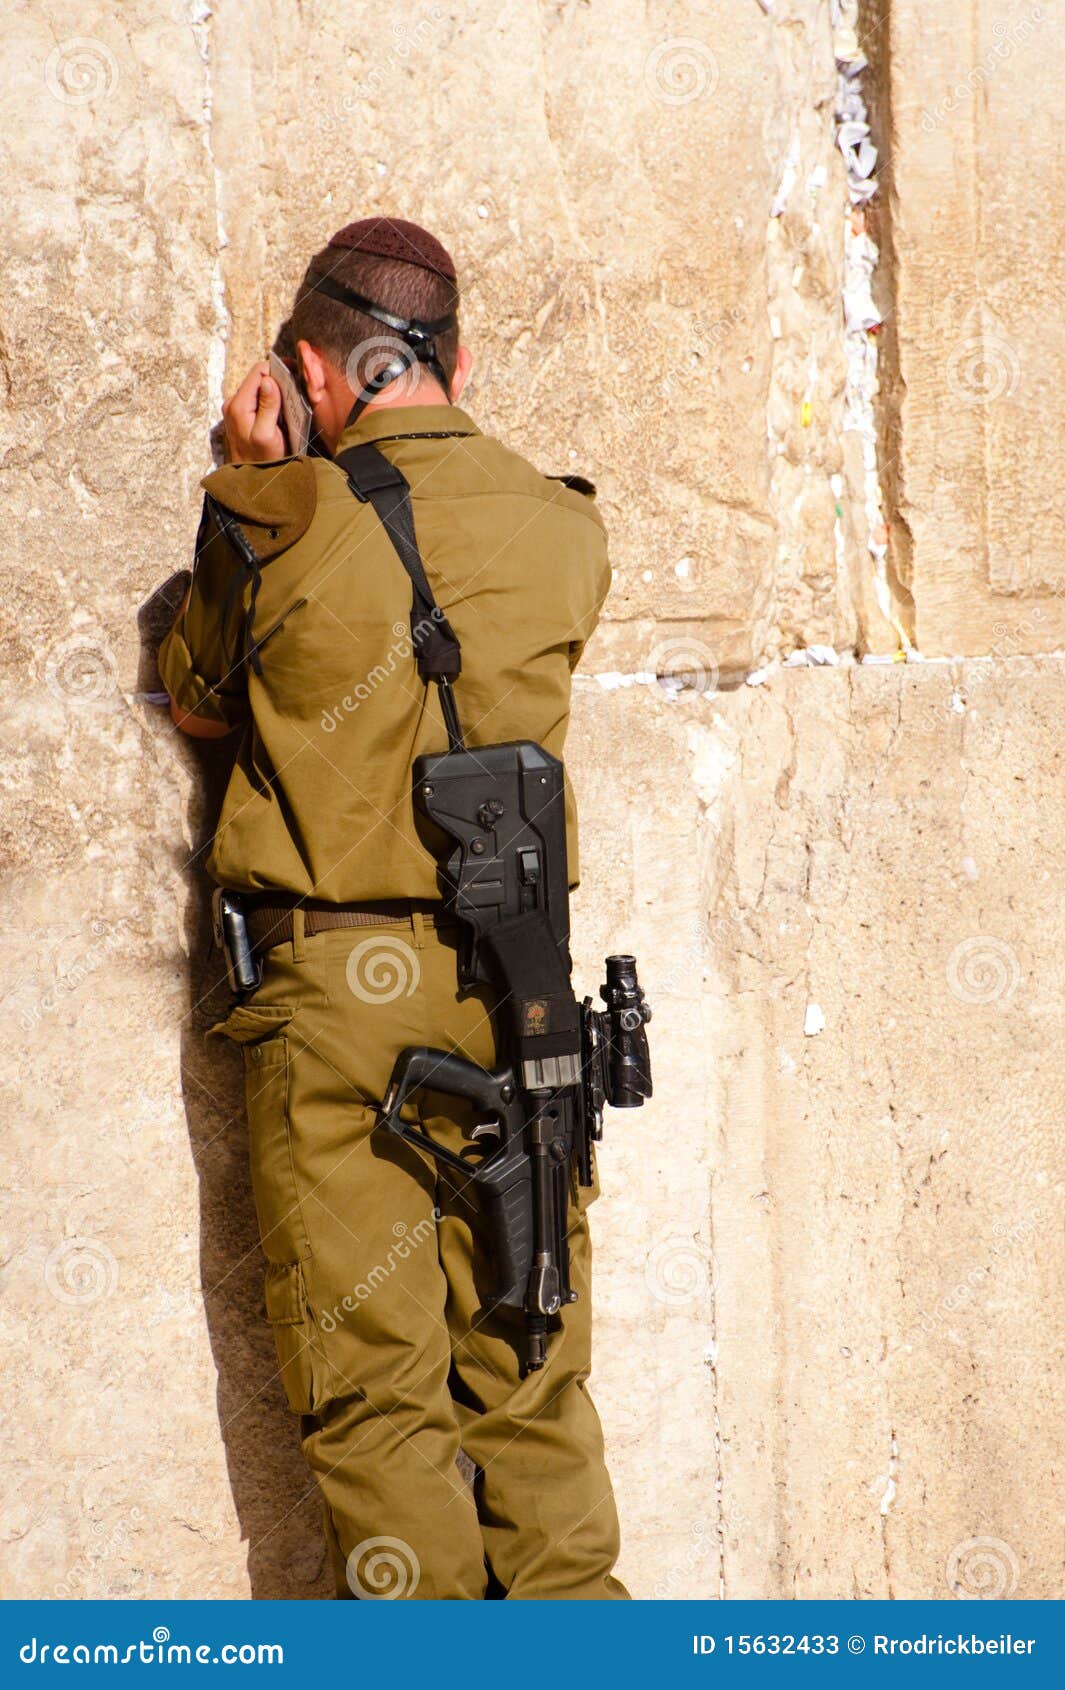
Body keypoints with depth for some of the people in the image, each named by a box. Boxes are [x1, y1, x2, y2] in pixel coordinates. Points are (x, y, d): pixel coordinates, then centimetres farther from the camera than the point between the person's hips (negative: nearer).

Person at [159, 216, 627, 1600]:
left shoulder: (277, 518, -5)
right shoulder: (563, 528, 3)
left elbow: (197, 699, 12)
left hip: (332, 983, -3)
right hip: (514, 985, 3)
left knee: (370, 1381, 2)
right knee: (529, 1370, 11)